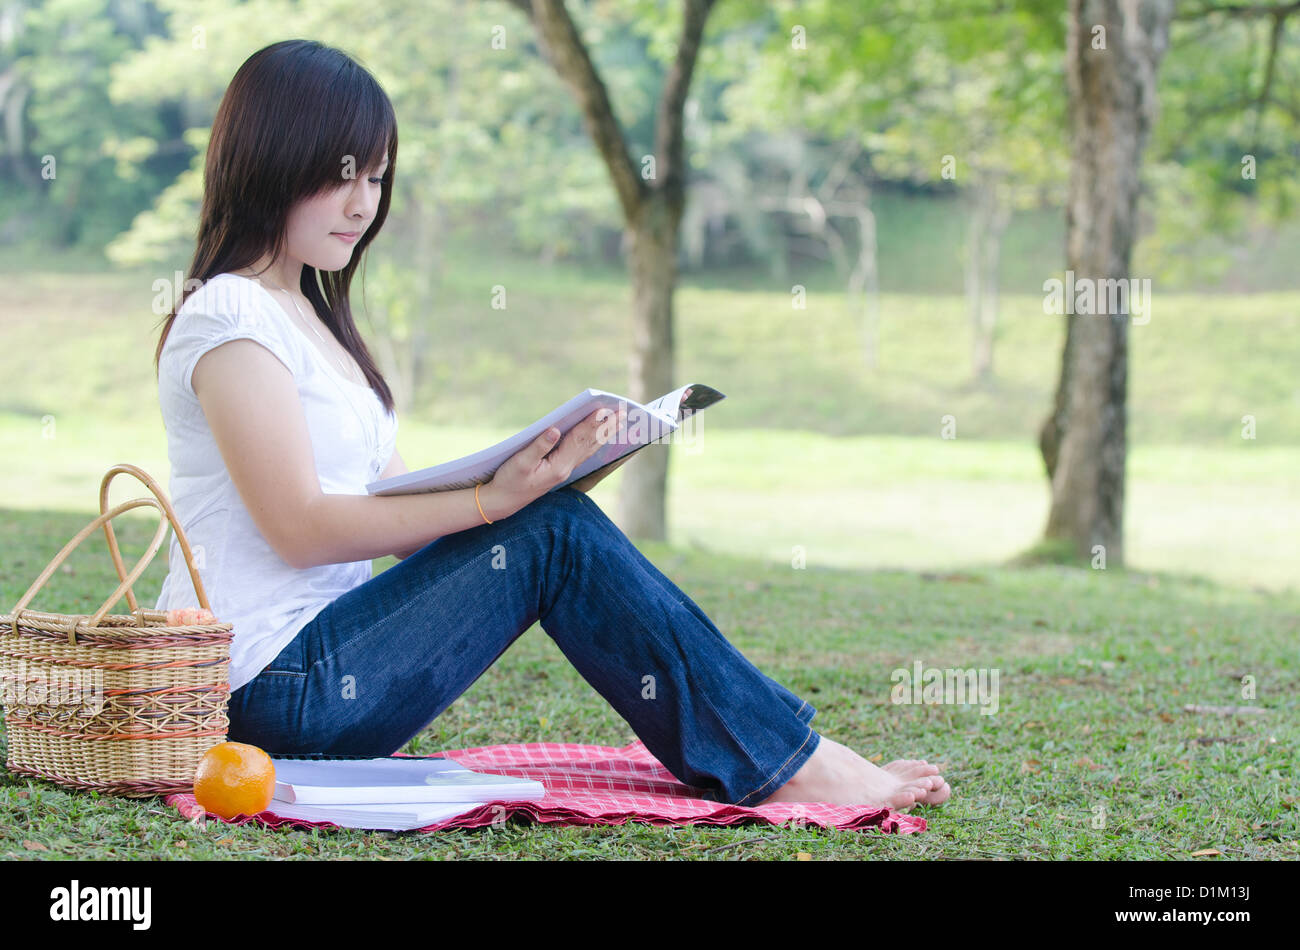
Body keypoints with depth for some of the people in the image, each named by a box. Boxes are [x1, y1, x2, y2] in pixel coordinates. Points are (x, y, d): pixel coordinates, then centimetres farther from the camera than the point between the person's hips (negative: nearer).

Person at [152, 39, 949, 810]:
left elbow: (390, 502, 11)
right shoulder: (232, 319, -11)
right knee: (554, 533, -15)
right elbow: (300, 526, -19)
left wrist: (526, 478, -5)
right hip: (273, 687, -9)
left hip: (316, 654, 9)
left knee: (550, 512, -4)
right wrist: (491, 500, -23)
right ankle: (780, 760, -11)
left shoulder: (306, 316, 19)